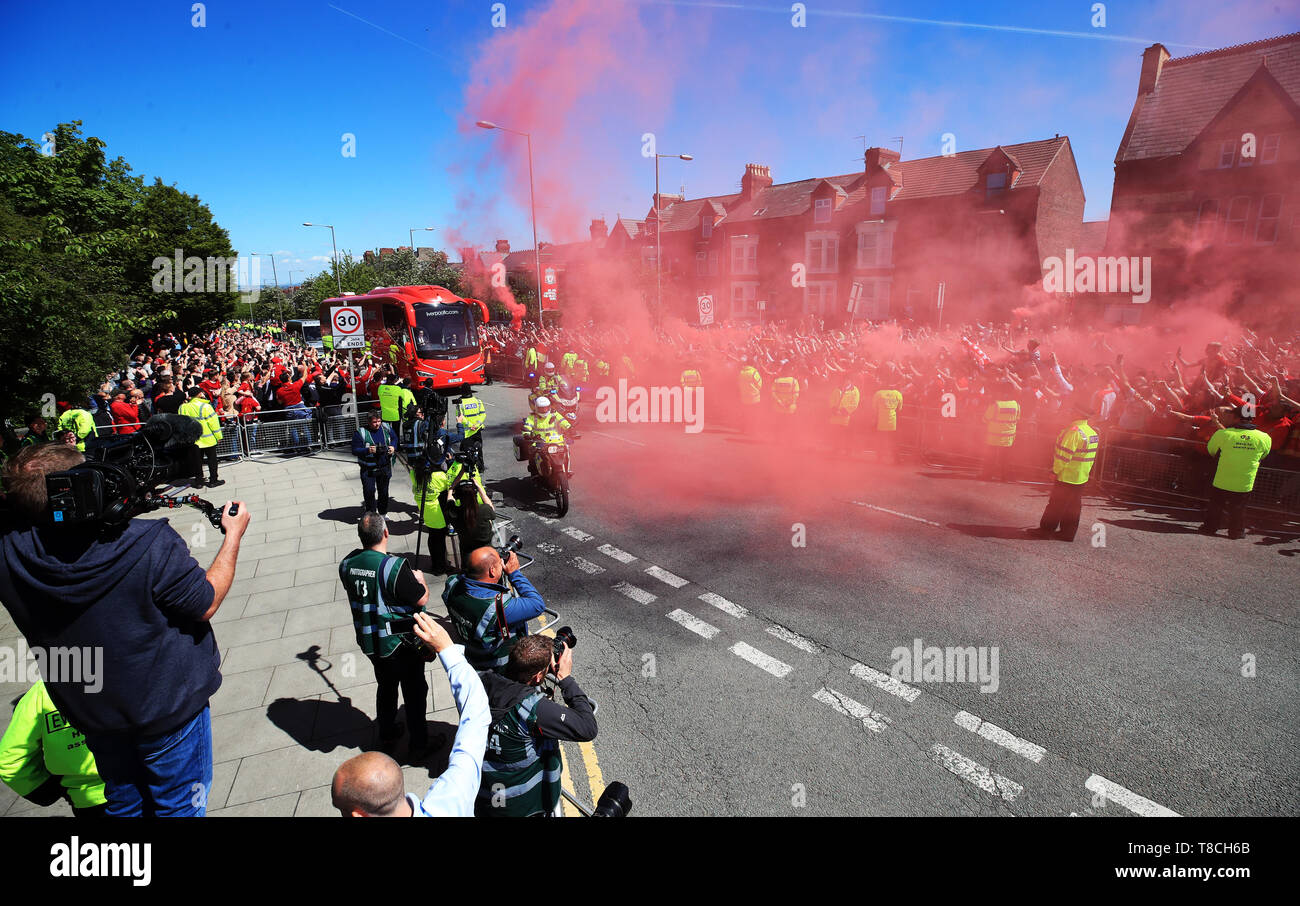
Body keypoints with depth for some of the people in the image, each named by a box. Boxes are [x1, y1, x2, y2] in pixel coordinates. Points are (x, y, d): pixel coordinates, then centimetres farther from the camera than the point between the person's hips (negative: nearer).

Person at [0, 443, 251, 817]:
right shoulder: (150, 544, -34)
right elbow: (206, 604, -19)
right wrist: (233, 535, -8)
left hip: (89, 712, 4)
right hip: (168, 709, -4)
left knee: (123, 804, 29)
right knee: (178, 806, 20)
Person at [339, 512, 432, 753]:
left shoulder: (347, 563, -9)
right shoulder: (394, 566, -29)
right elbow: (422, 600, -23)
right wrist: (419, 580, -2)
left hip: (369, 641, 6)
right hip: (400, 643, -6)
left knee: (385, 686, 27)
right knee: (414, 692, 14)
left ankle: (386, 733, 44)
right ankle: (418, 742, 27)